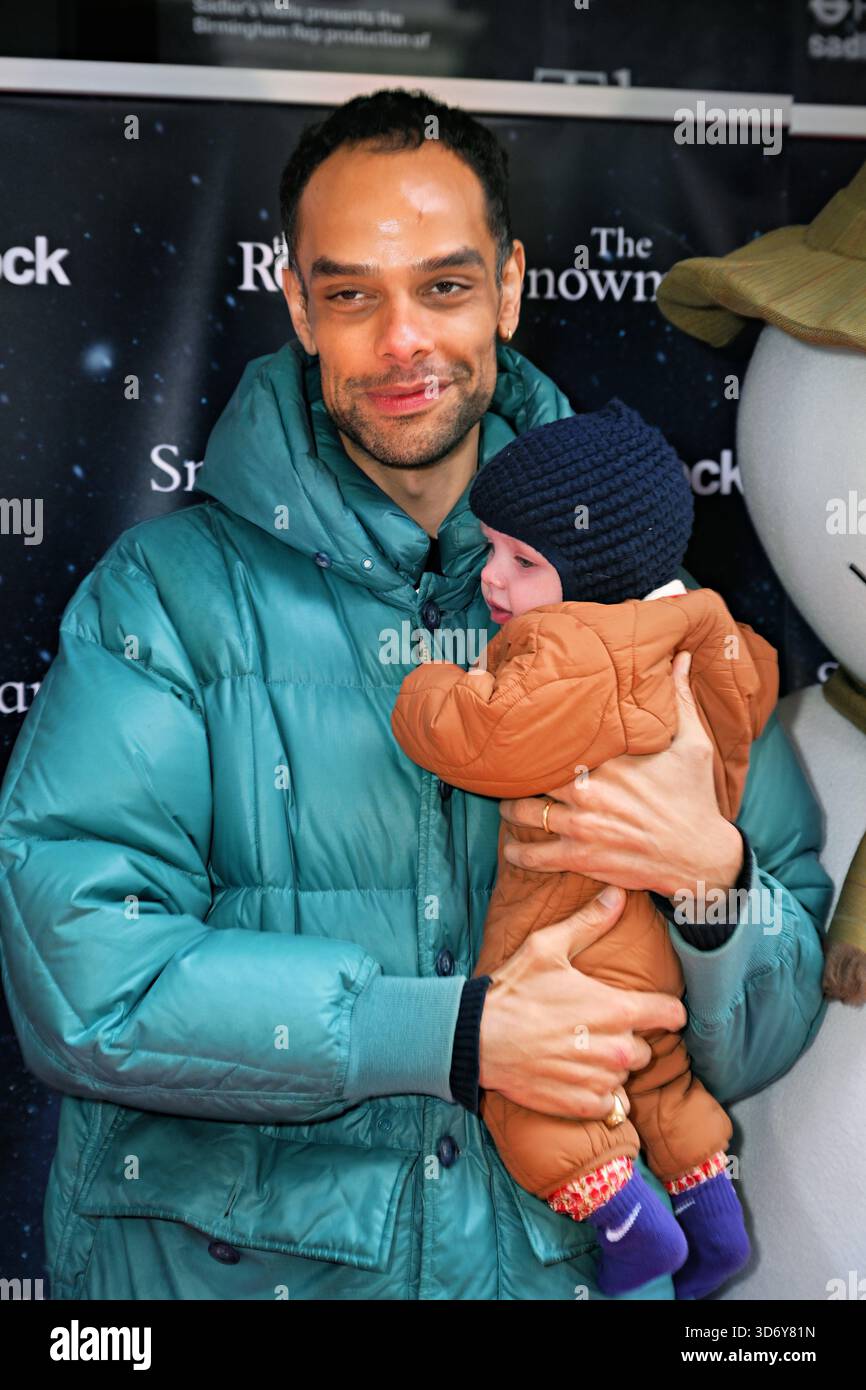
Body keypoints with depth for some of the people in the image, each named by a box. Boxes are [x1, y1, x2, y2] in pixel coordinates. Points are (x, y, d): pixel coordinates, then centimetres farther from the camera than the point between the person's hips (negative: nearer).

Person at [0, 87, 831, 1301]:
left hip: (568, 1257, 2)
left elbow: (762, 1047, 4)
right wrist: (461, 1033, -17)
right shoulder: (168, 591, -4)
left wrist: (715, 872, -17)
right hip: (222, 1259, -1)